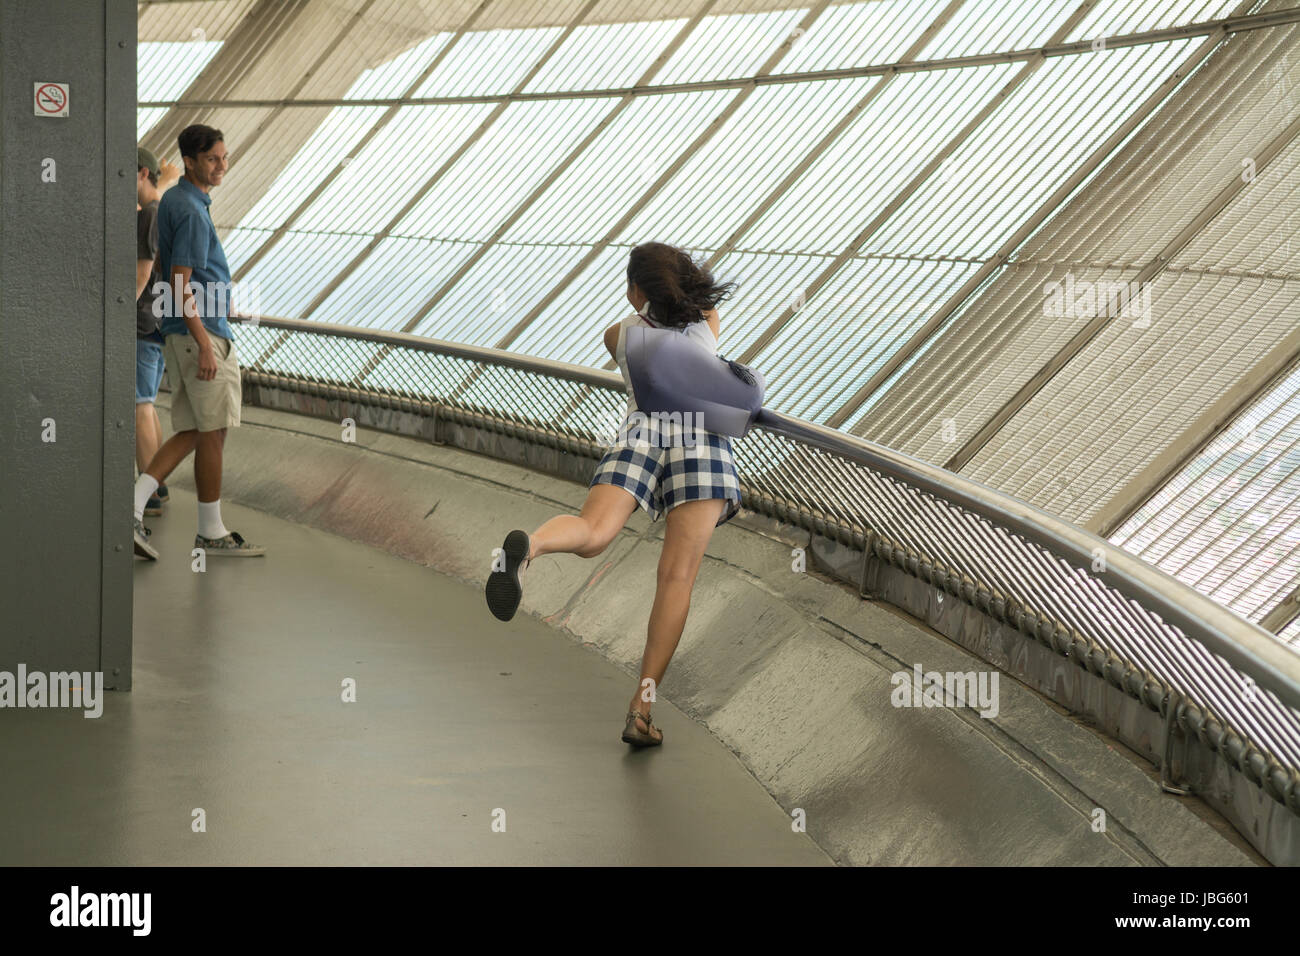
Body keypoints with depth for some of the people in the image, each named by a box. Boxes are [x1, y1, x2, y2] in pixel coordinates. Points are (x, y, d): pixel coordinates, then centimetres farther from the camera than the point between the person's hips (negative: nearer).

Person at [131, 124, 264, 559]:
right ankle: (211, 531, 9)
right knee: (212, 433, 0)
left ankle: (134, 506, -2)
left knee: (190, 434, 10)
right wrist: (205, 345, -21)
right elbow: (180, 285, -20)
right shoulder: (192, 212, -15)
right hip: (202, 331, -9)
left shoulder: (171, 200, 14)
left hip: (180, 332, 9)